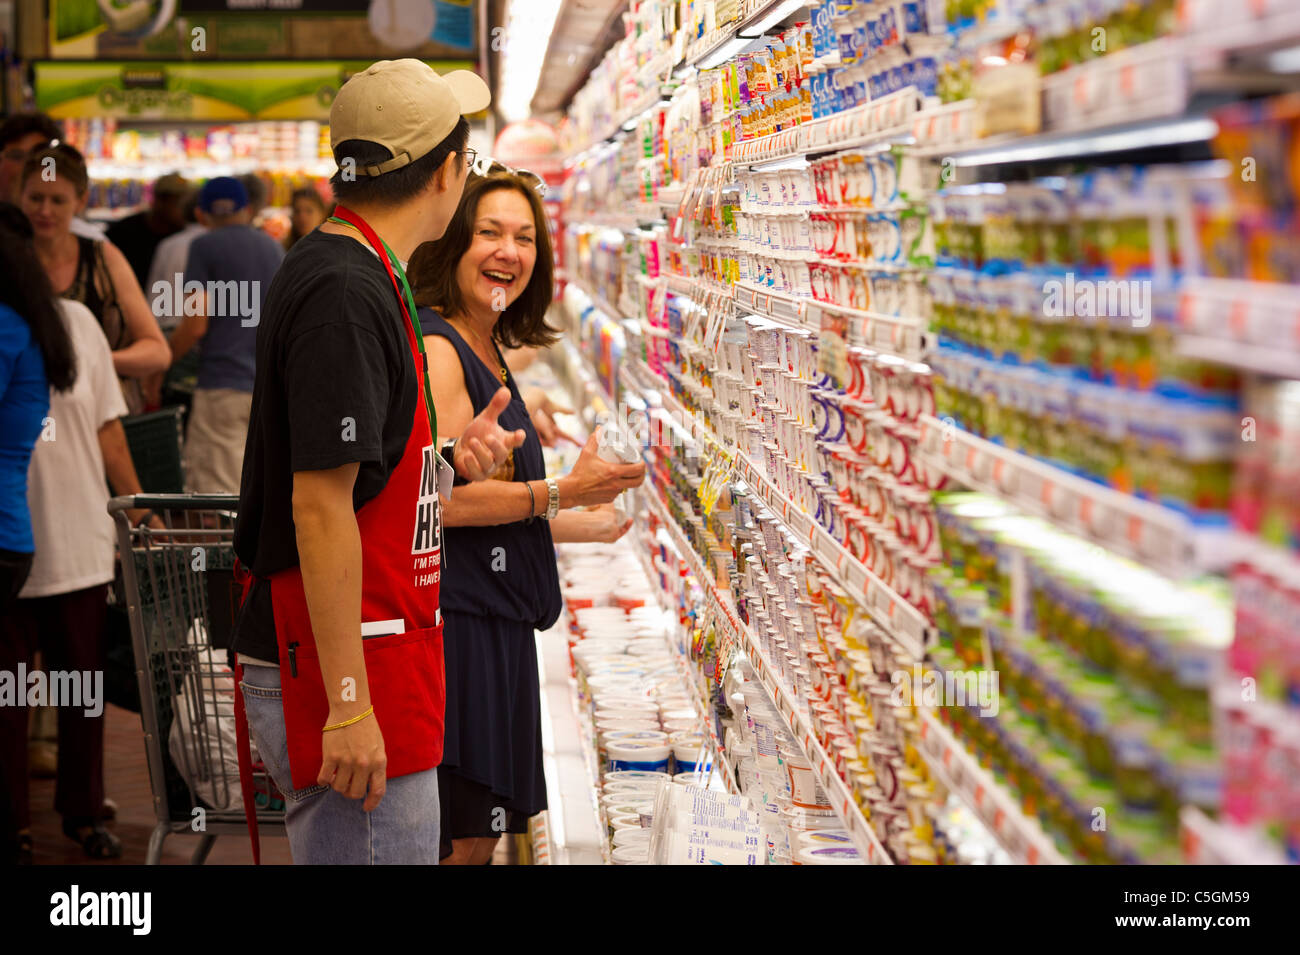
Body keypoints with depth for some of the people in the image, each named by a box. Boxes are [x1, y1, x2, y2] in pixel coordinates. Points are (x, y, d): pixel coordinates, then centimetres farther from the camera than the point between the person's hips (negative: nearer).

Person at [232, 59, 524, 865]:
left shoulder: (359, 276, 13)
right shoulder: (348, 295, -18)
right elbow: (319, 504, -23)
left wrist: (448, 461, 5)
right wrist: (349, 705, -23)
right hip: (344, 673, -10)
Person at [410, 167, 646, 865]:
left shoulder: (488, 350, 17)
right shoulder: (436, 348, -14)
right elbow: (439, 497, -23)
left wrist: (583, 526, 37)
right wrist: (562, 494, -15)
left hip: (492, 623, 10)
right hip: (455, 624, -10)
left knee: (481, 828, 14)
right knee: (461, 839, -5)